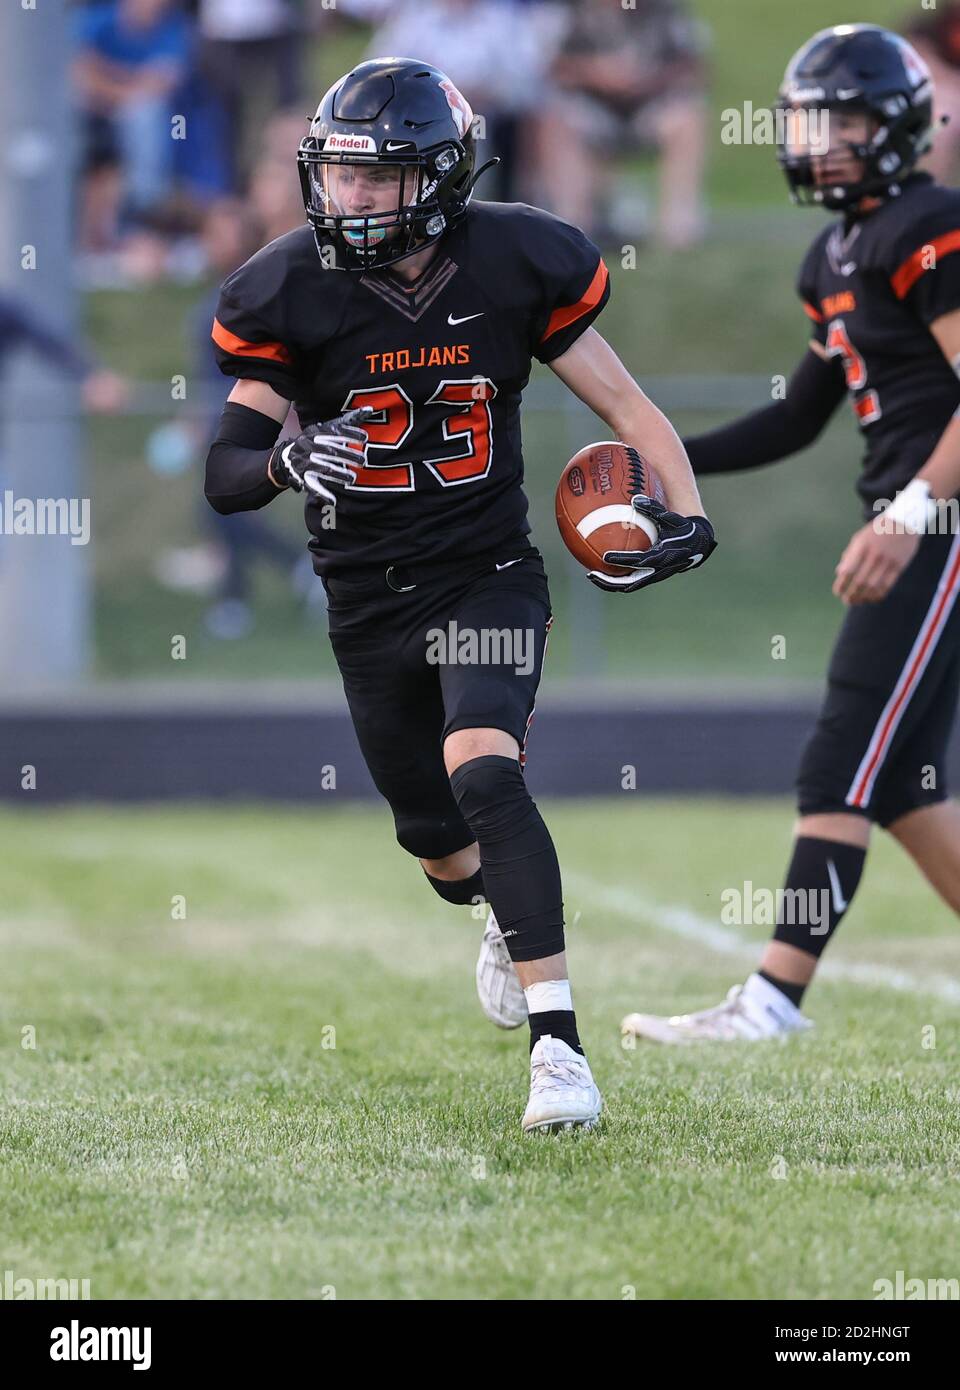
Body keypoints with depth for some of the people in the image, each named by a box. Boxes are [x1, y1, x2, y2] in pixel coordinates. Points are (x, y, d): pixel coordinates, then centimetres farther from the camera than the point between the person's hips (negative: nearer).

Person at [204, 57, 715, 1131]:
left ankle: (556, 1044, -27)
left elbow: (622, 404, -2)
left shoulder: (514, 269, -11)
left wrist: (685, 514, -18)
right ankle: (509, 914, 55)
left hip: (488, 577, -2)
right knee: (432, 836, 16)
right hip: (368, 599, 2)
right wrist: (289, 458, -34)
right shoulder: (292, 293, -11)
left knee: (482, 773, -27)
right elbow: (223, 474, -11)